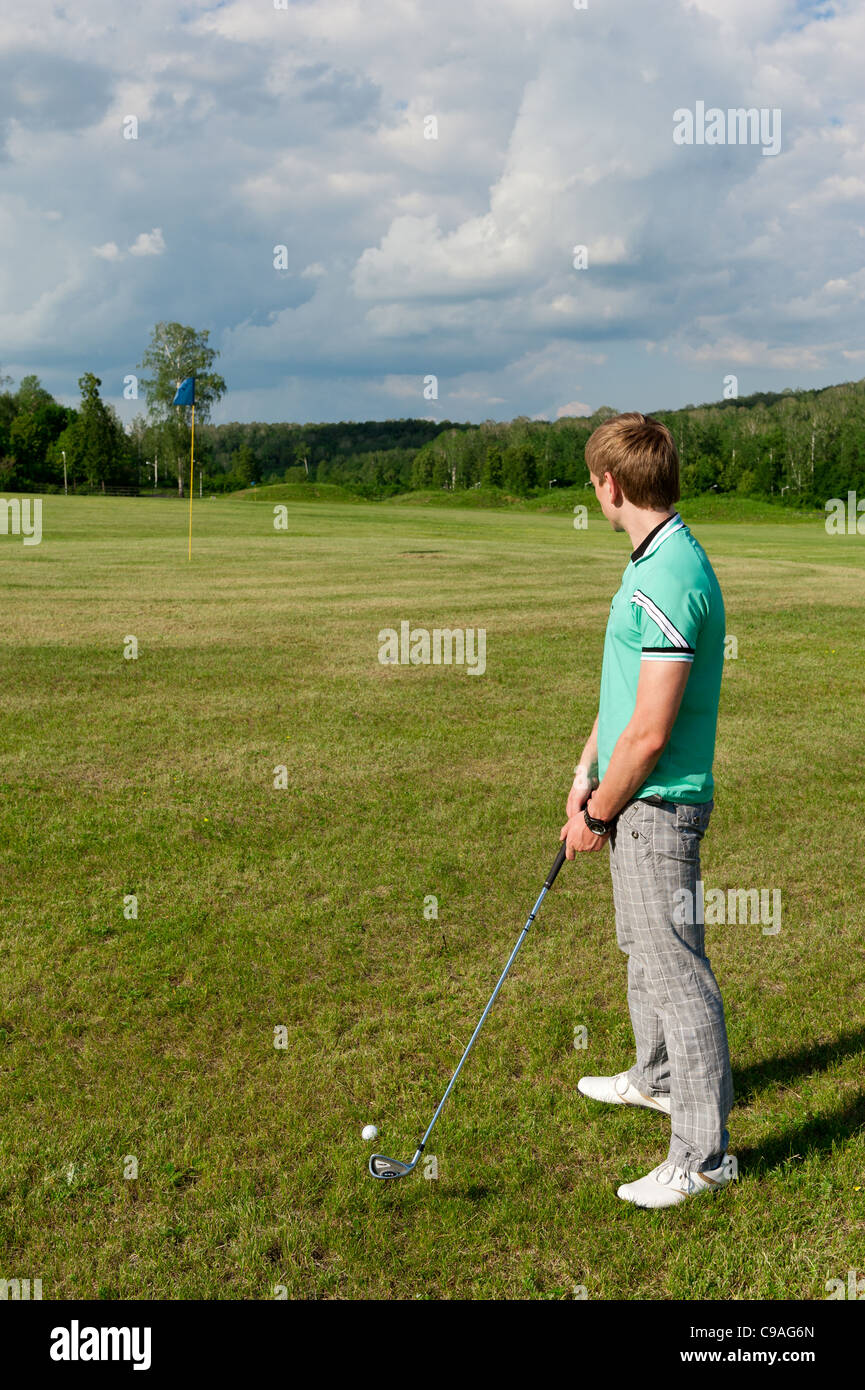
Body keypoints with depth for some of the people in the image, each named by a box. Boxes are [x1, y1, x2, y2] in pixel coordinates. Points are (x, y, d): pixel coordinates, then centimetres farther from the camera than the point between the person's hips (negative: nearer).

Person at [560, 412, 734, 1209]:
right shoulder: (653, 564, 9)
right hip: (637, 800, 11)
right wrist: (587, 770, 12)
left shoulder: (669, 581, -25)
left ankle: (703, 1153, 12)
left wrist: (598, 814, -14)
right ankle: (659, 1078, 46)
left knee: (677, 971, -1)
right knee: (642, 946, 25)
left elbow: (650, 731, -26)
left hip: (658, 806, -11)